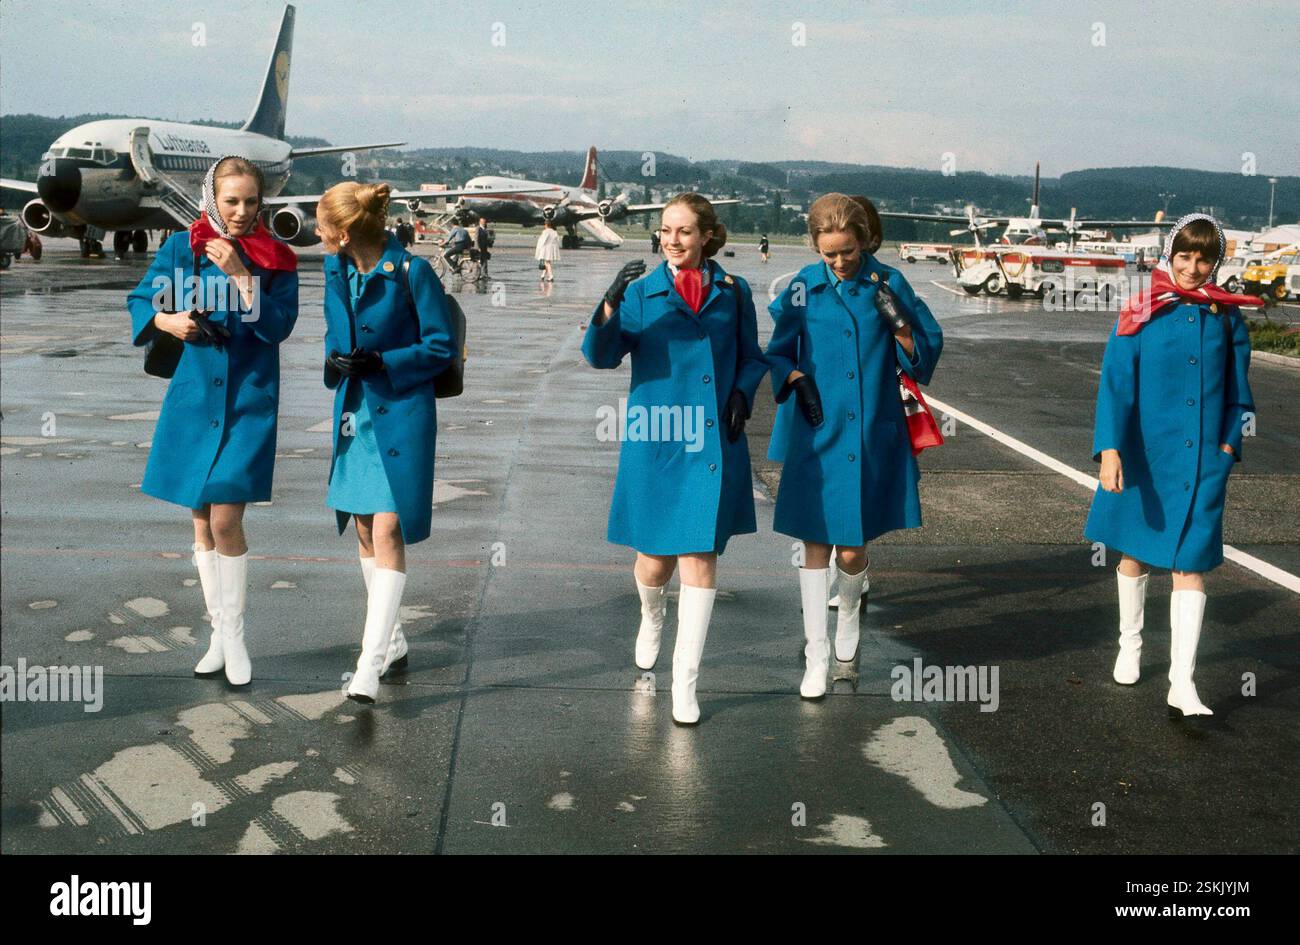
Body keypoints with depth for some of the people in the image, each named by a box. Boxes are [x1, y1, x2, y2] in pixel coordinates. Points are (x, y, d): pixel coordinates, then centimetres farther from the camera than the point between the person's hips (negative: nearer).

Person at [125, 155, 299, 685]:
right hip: (194, 396, 3)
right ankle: (219, 633, 23)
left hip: (250, 401, -3)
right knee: (201, 521, 9)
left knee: (226, 520, -10)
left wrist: (241, 274, -18)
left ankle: (234, 636, 6)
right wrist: (167, 321, -16)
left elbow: (279, 325, -10)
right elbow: (139, 301, 4)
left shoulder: (274, 259, 0)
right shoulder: (181, 248, 4)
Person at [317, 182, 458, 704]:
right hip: (355, 410, 7)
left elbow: (441, 347, -9)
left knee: (388, 530, -12)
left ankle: (371, 662, -12)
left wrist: (381, 361, -20)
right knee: (365, 531, 12)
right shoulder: (337, 268, 6)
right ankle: (391, 640, 28)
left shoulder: (411, 271, -14)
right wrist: (334, 358, -3)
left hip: (400, 414, -7)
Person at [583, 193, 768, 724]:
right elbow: (599, 355, -8)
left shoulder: (733, 292, 6)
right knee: (655, 558, 7)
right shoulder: (642, 292, 2)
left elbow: (752, 357, 17)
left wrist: (743, 392, -3)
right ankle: (652, 618, 45)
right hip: (655, 442, 0)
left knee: (701, 557, -1)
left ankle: (685, 684, 8)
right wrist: (609, 306, -26)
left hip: (714, 442, 1)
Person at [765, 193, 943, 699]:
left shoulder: (888, 283, 0)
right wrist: (796, 379, -8)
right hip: (817, 435, 0)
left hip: (874, 437, 0)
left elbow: (925, 353, 2)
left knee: (852, 548, 5)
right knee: (816, 544, 1)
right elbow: (775, 350, 10)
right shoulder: (803, 288, 0)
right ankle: (816, 656, 12)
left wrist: (897, 321, -15)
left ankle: (849, 613, 38)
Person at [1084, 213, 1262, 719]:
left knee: (1191, 565, -4)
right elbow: (1115, 383, -10)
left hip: (1203, 460, 1)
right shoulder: (1142, 312, -5)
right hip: (1144, 453, -1)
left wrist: (1228, 445, 1)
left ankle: (1182, 684, -3)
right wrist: (1109, 450, -20)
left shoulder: (1227, 316, 3)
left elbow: (1237, 391, 12)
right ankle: (1129, 647, 37)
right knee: (1134, 553, 15)